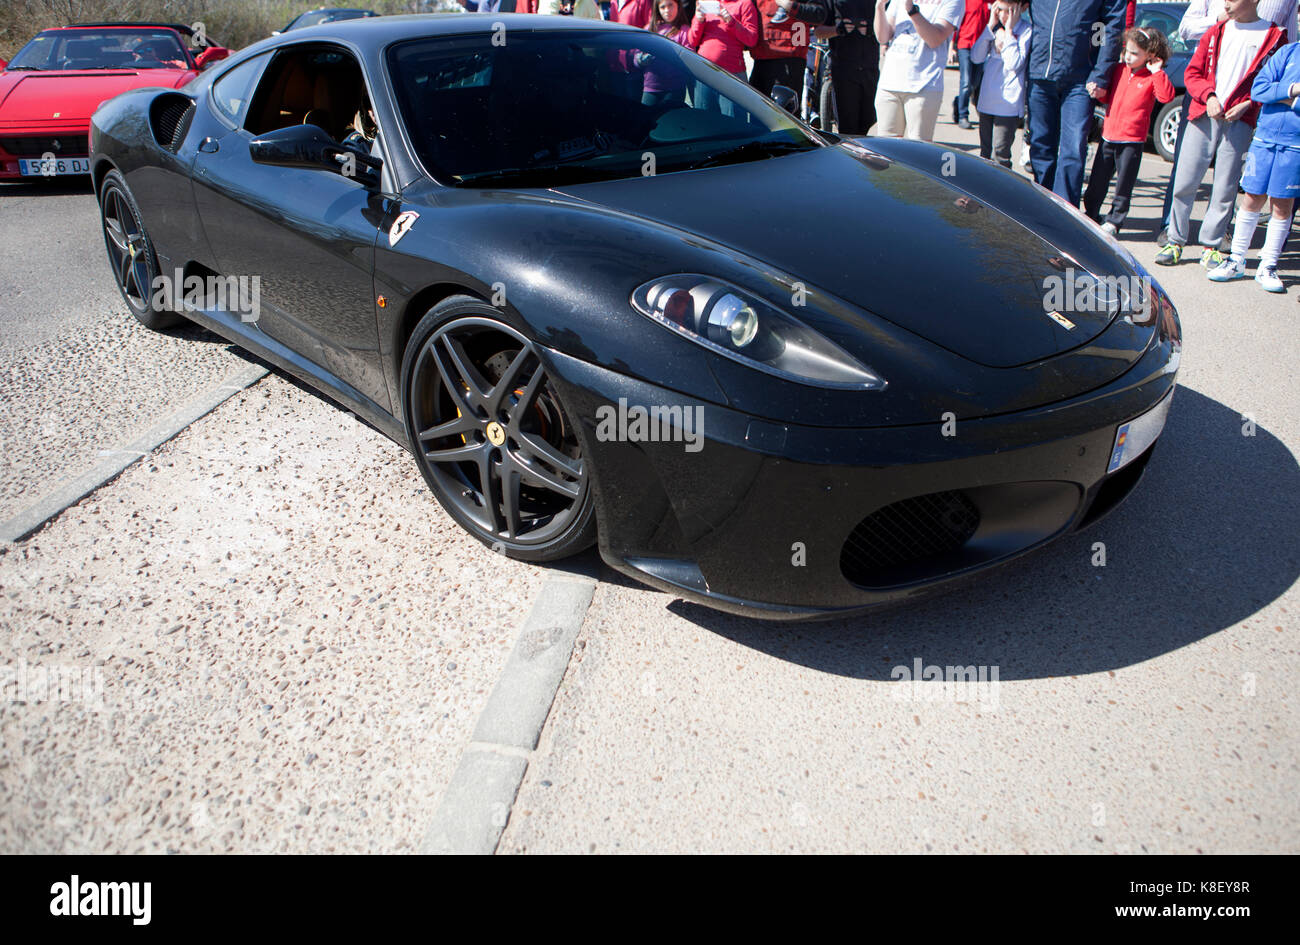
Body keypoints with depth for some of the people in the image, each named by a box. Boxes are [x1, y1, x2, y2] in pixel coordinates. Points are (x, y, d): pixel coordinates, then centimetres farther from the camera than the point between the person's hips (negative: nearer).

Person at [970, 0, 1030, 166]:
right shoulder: (994, 27, 9)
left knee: (1000, 152, -8)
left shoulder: (1027, 30, -8)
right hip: (987, 99, 6)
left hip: (1009, 103, -6)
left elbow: (1014, 64, -18)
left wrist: (1009, 31, -15)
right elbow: (976, 57, 1)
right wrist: (990, 26, -5)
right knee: (985, 151, 14)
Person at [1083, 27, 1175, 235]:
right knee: (1097, 180, 10)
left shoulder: (1152, 77, -4)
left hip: (1132, 141, -4)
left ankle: (1114, 221, 14)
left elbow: (1167, 96, -19)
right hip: (1108, 136, 5)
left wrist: (1157, 71, -22)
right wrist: (1101, 93, 2)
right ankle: (1091, 214, 24)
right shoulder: (1119, 70, 11)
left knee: (1124, 184, 3)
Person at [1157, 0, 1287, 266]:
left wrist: (1247, 104, -10)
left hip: (1239, 122, -2)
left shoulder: (1273, 37, 4)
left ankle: (1211, 246, 9)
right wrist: (1209, 96, -6)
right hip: (1203, 116, 2)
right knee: (1184, 182, -2)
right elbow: (1192, 72, 12)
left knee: (1225, 189, -1)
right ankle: (1175, 241, 8)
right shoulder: (1216, 32, 13)